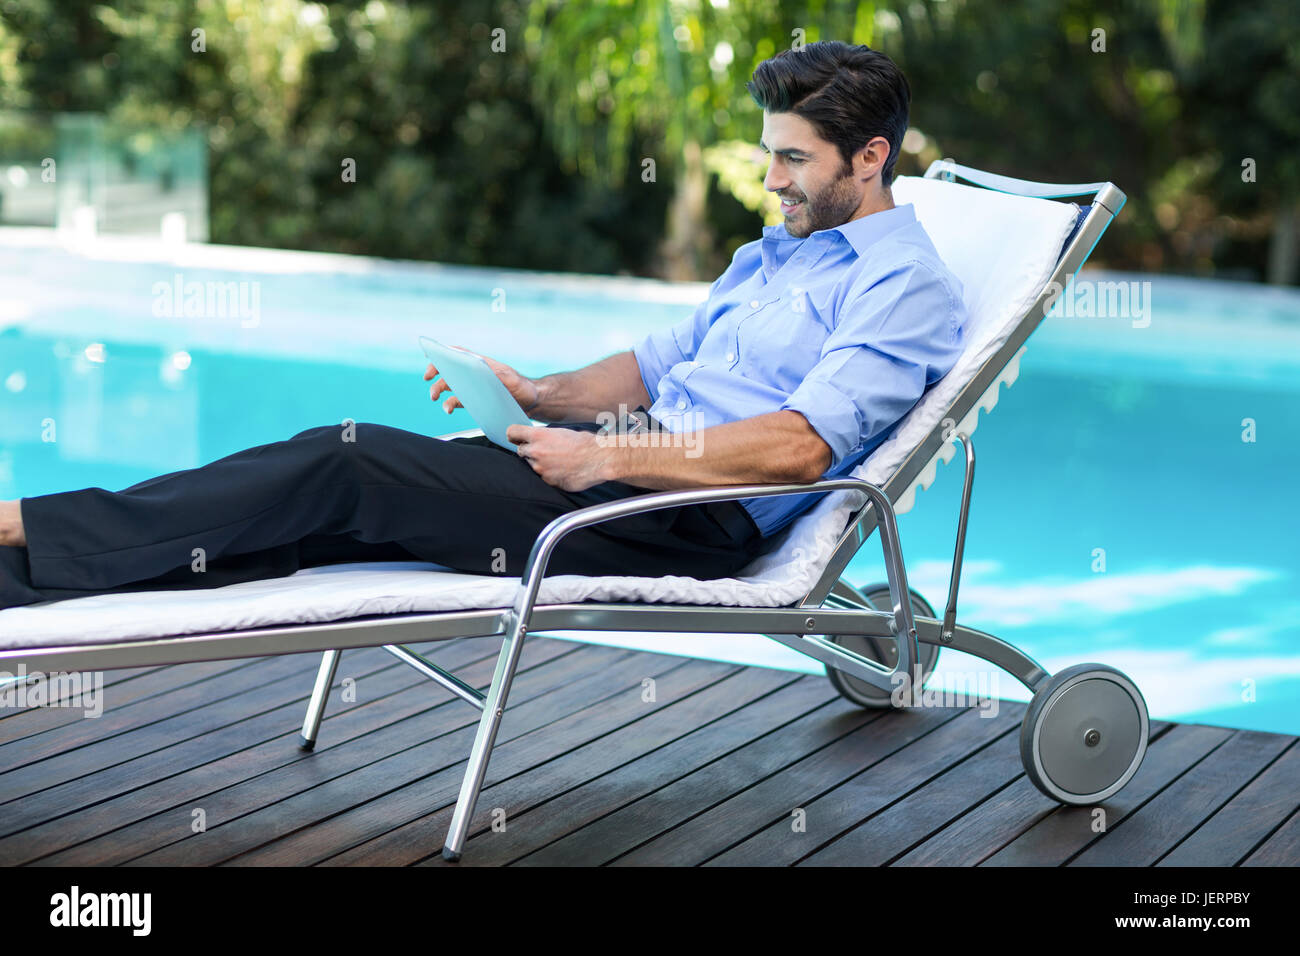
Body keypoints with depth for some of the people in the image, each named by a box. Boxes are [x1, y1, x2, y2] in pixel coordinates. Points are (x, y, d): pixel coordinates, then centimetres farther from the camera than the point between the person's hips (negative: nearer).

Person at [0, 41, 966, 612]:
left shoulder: (905, 287, -6)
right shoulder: (776, 250, 24)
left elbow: (800, 445, -19)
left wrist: (606, 455, -19)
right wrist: (537, 394, 8)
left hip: (692, 525, -8)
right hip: (632, 472, 8)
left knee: (343, 469, -17)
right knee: (343, 461, -10)